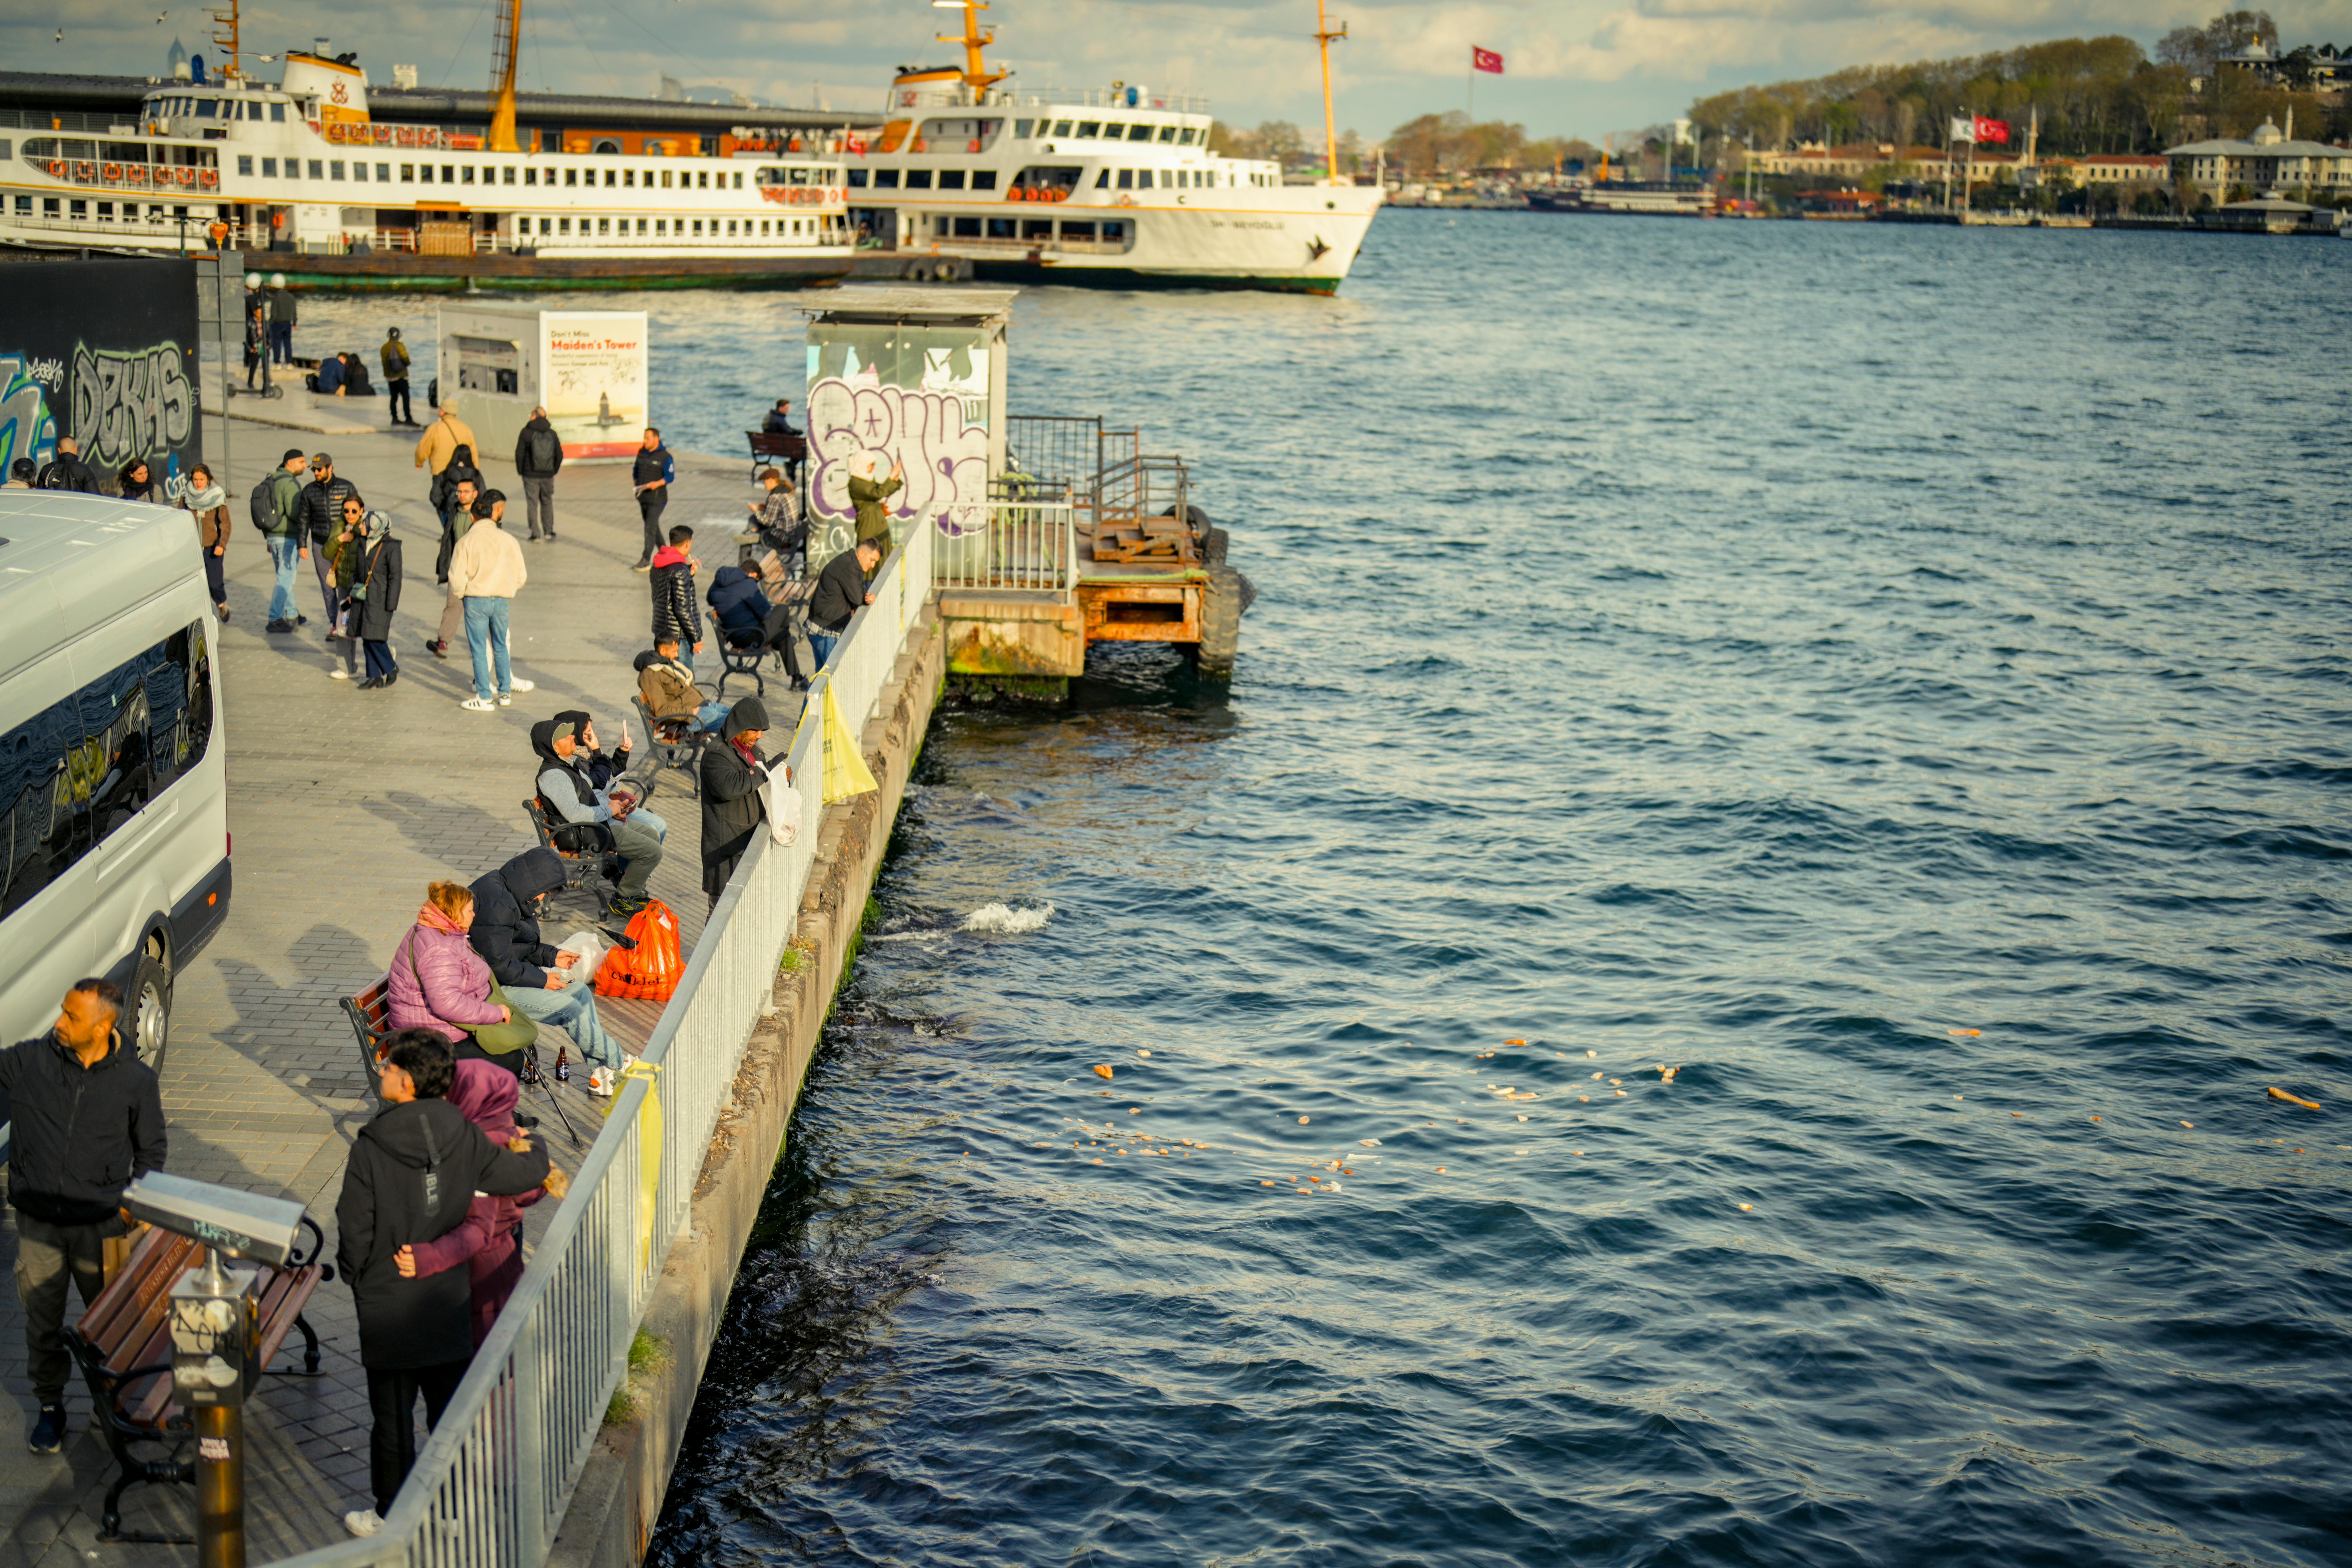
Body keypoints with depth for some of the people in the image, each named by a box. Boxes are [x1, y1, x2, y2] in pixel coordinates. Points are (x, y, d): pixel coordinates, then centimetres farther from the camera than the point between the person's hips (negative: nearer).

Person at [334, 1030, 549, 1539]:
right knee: (451, 1409, 17)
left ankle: (391, 1518, 24)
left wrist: (357, 1279, 7)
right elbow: (528, 1174, -1)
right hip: (449, 1303, 3)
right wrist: (529, 1148, 22)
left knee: (392, 1416, 11)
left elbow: (355, 1231, -12)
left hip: (387, 1307, -3)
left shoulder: (371, 1148, -18)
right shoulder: (463, 1138, -9)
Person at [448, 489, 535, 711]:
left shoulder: (467, 542, -9)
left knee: (479, 650, 4)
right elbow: (521, 576, 4)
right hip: (502, 600, 3)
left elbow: (457, 577, -11)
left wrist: (460, 595, 8)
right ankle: (505, 693, 22)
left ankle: (484, 697, 5)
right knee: (500, 647, 17)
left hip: (476, 600, -3)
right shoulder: (508, 540, 0)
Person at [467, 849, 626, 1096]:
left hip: (509, 973, 11)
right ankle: (619, 1062, 1)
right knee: (569, 1008, -16)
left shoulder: (505, 891, 9)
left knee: (580, 990, 3)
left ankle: (601, 1075, 2)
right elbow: (499, 965, -26)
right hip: (491, 987, -11)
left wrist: (552, 957, 11)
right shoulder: (496, 904, -25)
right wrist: (542, 980, -16)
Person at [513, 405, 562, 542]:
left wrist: (520, 471, 4)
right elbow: (560, 455, 4)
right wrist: (554, 471, 15)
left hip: (531, 475, -3)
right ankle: (548, 531, 18)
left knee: (532, 504, 3)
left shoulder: (526, 432, -8)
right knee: (547, 502, 18)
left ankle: (535, 534, 0)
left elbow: (519, 454, -8)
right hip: (548, 475, 3)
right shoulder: (552, 433, 1)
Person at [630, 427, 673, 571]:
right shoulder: (642, 453, 7)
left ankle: (646, 561, -8)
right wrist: (636, 483, 3)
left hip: (657, 498, -7)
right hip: (643, 498, 7)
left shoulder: (665, 457, -12)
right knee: (654, 528, 15)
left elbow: (670, 476, -14)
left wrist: (658, 483, -29)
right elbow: (636, 469, 19)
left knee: (650, 529, -11)